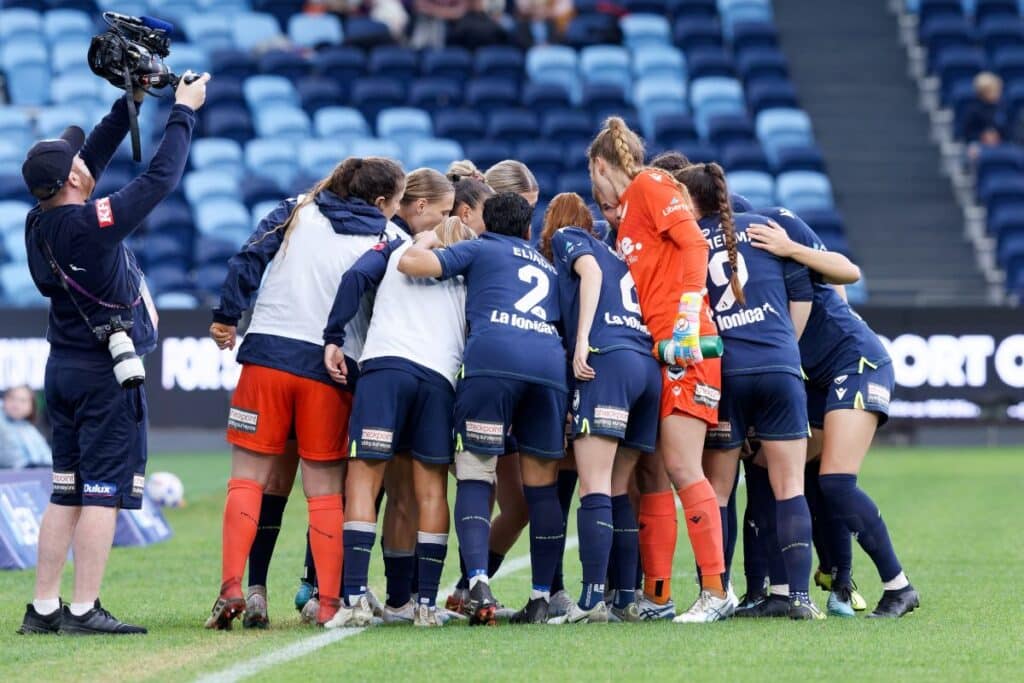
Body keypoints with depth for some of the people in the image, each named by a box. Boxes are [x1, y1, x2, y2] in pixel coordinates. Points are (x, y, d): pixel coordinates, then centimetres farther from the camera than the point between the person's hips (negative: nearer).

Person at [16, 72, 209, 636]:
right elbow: (160, 179, -14)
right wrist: (183, 112, -3)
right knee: (105, 492, -5)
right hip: (106, 374, -8)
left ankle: (43, 608, 10)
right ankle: (83, 610, -7)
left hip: (63, 368, 8)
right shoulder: (91, 225, -20)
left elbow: (93, 154, 14)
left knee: (66, 494, 11)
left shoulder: (39, 224, 2)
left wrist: (131, 104, 13)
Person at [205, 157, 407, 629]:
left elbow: (248, 260, 4)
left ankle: (231, 587, -10)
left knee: (248, 479, 5)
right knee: (325, 491, 7)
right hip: (331, 367, -1)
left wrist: (226, 317, 8)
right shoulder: (385, 240, 4)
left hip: (267, 354, 1)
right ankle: (329, 602, 2)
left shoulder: (296, 213, 11)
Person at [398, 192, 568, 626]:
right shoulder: (547, 267, 35)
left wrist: (422, 244, 30)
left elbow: (412, 264, 10)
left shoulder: (480, 249, 21)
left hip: (492, 358, -4)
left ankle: (478, 582, -21)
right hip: (550, 363, 4)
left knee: (475, 476, -1)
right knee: (542, 484, 11)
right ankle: (542, 597, 10)